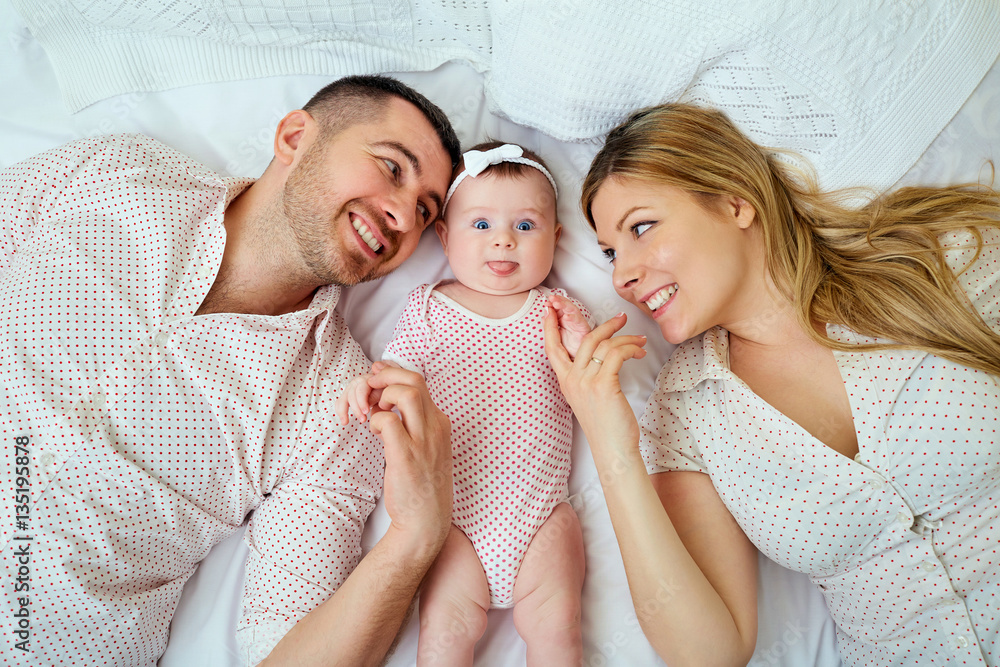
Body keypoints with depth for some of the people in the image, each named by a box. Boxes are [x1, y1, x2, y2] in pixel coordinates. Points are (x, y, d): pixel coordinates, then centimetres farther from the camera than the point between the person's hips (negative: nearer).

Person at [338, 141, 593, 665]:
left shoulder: (558, 312, 7)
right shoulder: (428, 306, 8)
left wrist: (582, 350, -15)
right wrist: (370, 383, -18)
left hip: (540, 512, 0)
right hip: (456, 509, 0)